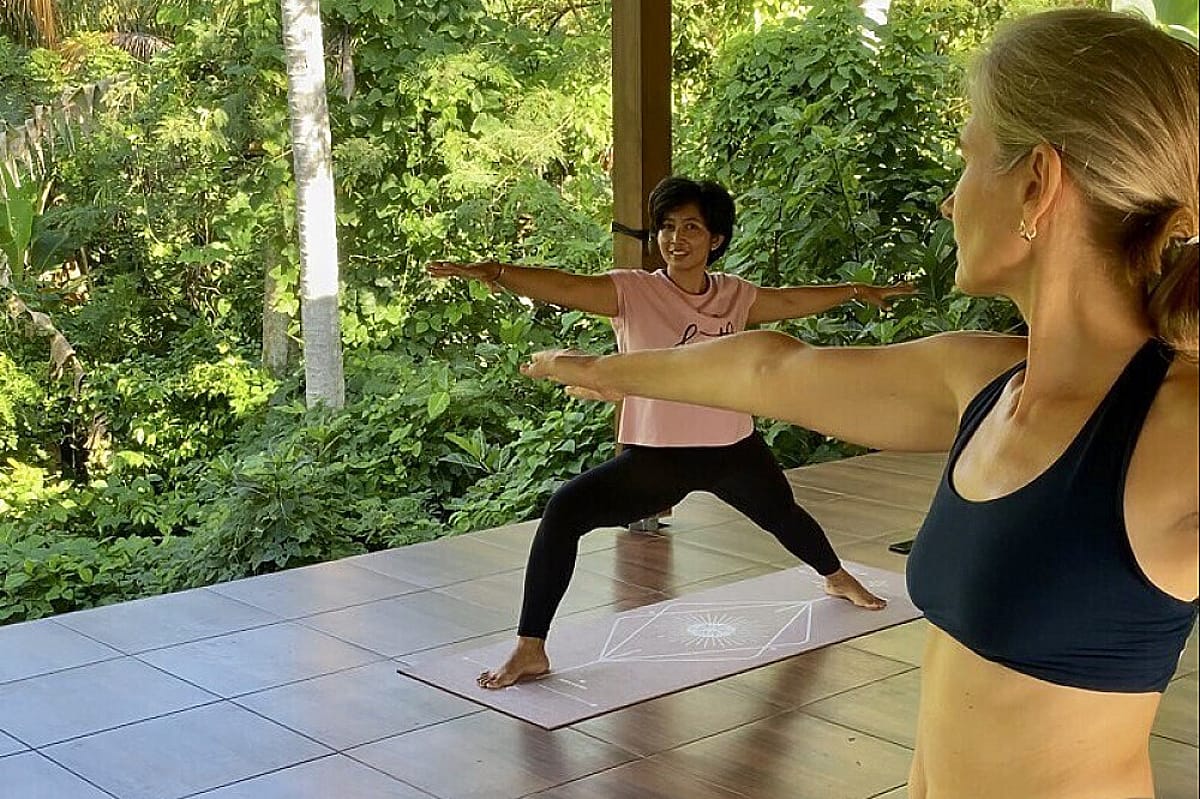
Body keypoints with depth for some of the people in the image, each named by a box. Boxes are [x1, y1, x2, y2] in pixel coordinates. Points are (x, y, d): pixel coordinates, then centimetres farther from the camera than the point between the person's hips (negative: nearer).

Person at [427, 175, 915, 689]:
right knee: (565, 510, -25)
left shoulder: (734, 296, -1)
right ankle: (530, 650, -18)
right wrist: (497, 273, -48)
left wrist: (856, 290, 31)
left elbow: (792, 301, 18)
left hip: (734, 451, 4)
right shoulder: (632, 292, -15)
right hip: (655, 457, -4)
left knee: (783, 515, 29)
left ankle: (837, 577, 66)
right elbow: (565, 288, -31)